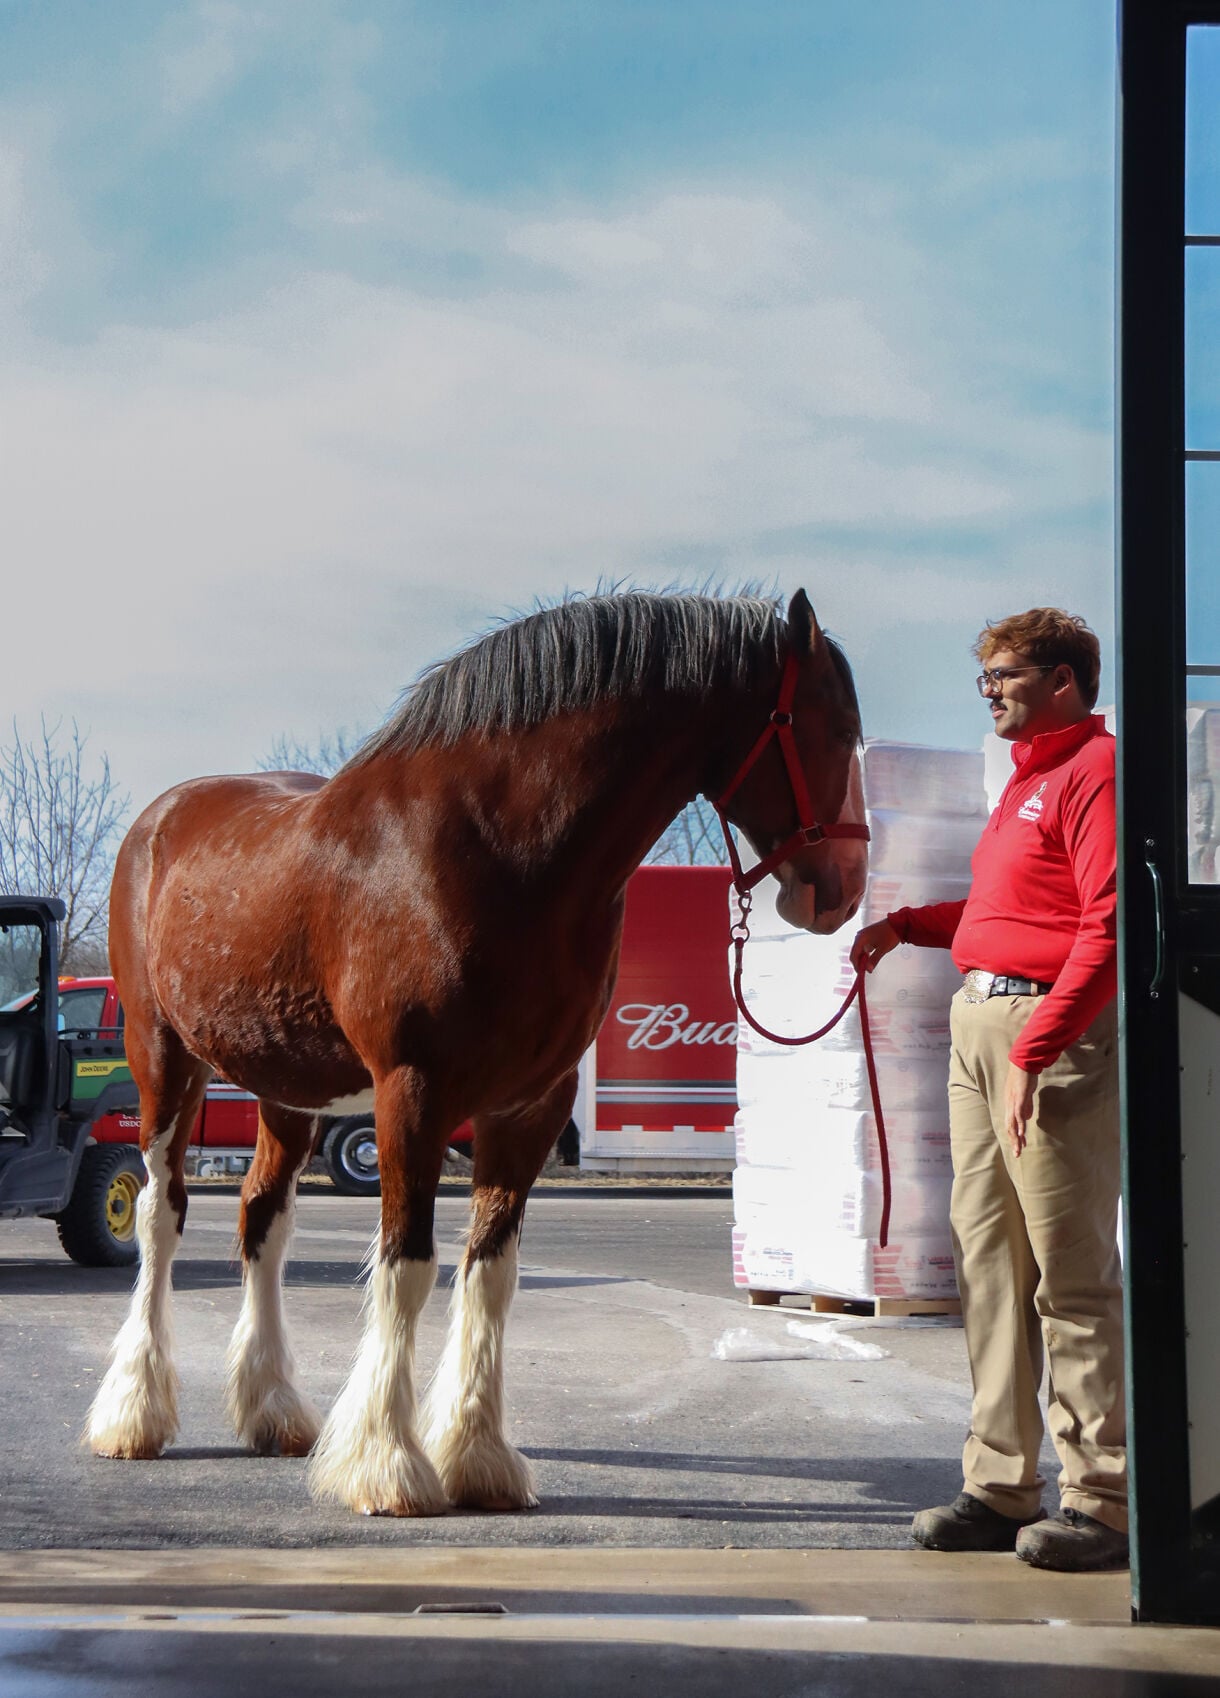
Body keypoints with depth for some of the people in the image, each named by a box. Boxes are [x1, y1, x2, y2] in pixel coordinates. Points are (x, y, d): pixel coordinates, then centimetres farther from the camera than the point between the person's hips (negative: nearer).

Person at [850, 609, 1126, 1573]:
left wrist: (1034, 1050, -24)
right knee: (987, 1260, 11)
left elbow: (1107, 930, -19)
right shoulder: (1029, 776, 21)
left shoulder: (1096, 770, -10)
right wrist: (902, 927, 18)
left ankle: (1100, 1499, -1)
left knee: (1073, 1275, -7)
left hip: (1052, 1033, -10)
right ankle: (1001, 1484, 18)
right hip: (978, 1024, 10)